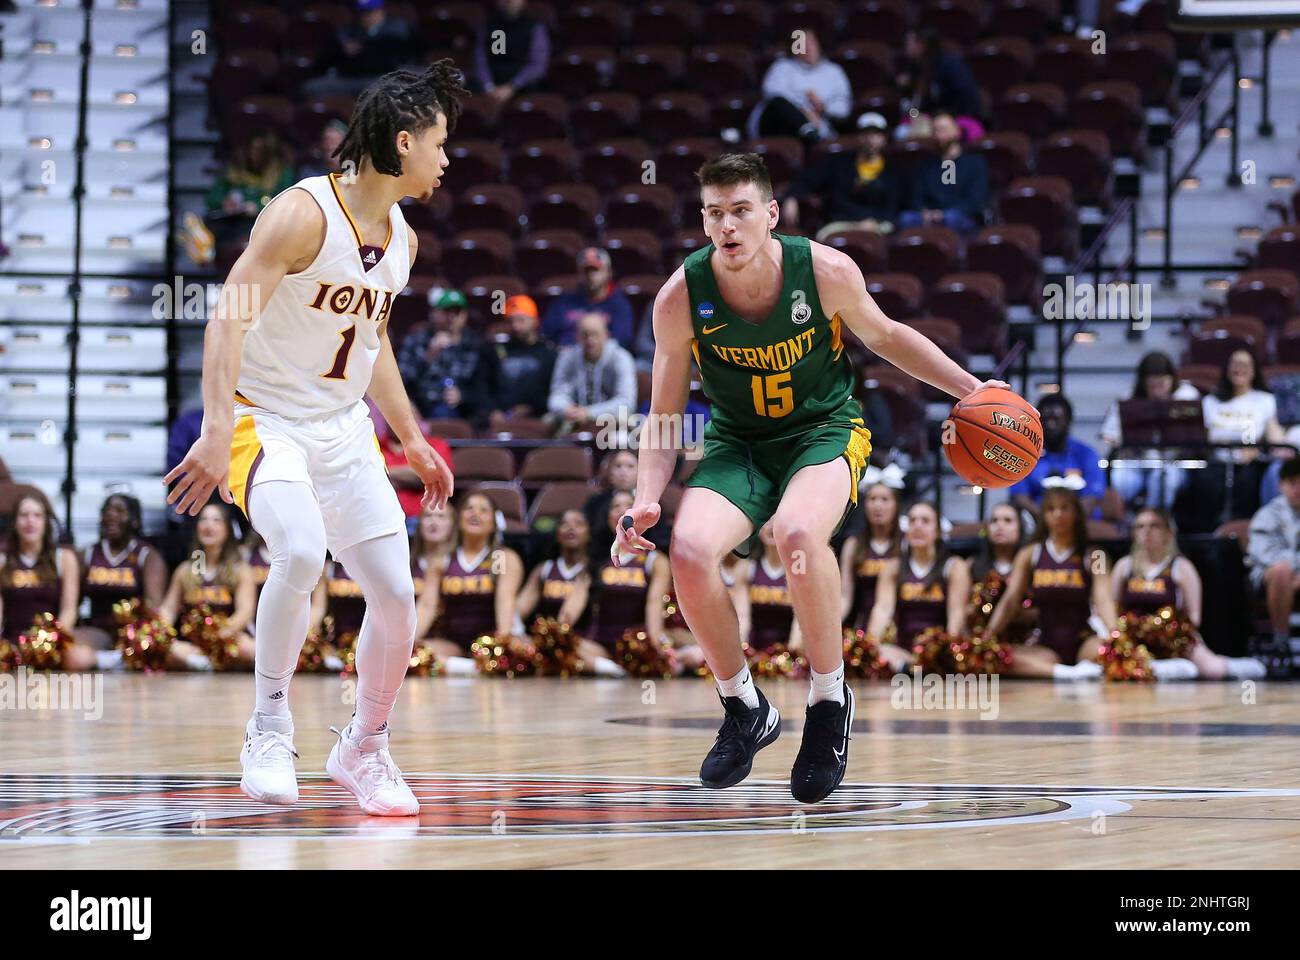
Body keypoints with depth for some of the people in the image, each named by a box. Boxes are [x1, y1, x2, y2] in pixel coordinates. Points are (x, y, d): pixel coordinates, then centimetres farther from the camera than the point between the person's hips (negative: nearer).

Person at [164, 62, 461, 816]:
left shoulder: (402, 240, 7)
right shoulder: (303, 215, -18)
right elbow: (229, 321, -23)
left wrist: (413, 440, 23)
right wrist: (217, 433, -32)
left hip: (344, 428, 7)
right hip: (264, 420, -7)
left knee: (396, 592, -1)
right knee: (302, 550, -32)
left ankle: (364, 748, 19)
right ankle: (270, 727, -16)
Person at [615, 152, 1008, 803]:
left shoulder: (826, 271, -16)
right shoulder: (681, 297, -14)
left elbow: (884, 336, 6)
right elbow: (664, 414, -2)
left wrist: (969, 388, 0)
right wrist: (645, 503, -15)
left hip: (825, 430, -2)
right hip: (735, 442, 2)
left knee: (797, 533, -36)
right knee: (688, 552, -27)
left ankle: (829, 701, -12)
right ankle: (744, 711, -1)